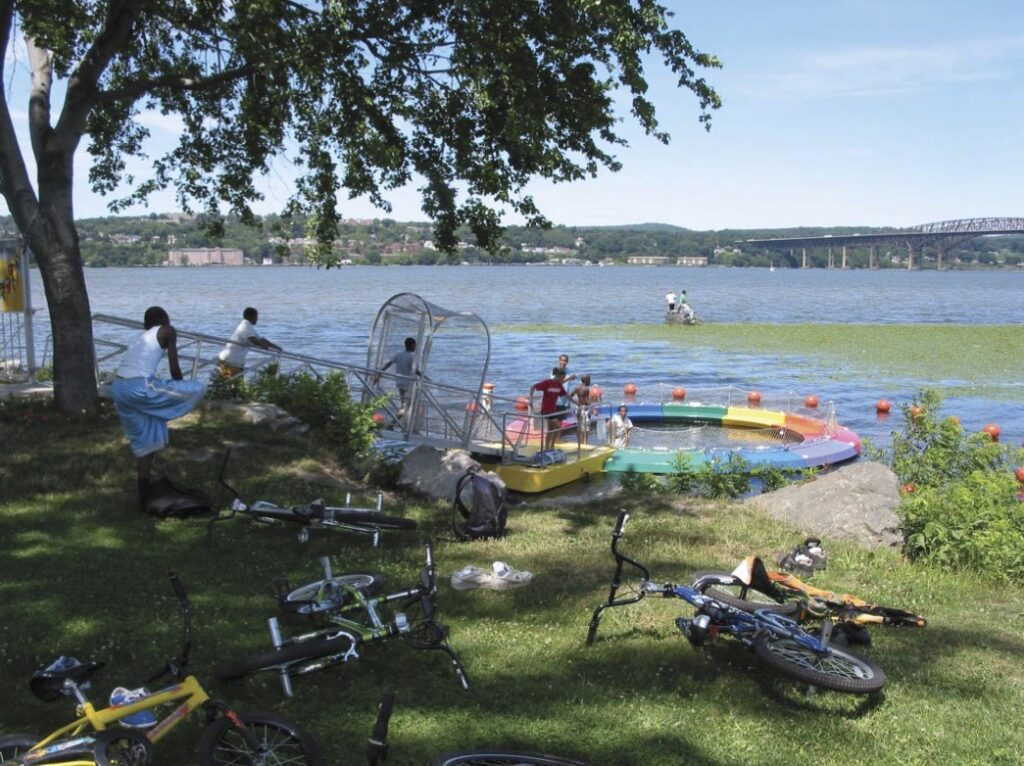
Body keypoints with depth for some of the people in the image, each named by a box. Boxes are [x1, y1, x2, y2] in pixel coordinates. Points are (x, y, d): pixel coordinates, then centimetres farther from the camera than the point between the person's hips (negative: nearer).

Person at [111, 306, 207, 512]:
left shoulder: (139, 338, 31)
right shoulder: (168, 331, 10)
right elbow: (174, 368, 2)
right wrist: (181, 394, 19)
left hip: (118, 388, 8)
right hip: (139, 387, -8)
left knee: (143, 440, 21)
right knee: (198, 388, 4)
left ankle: (144, 498, 27)